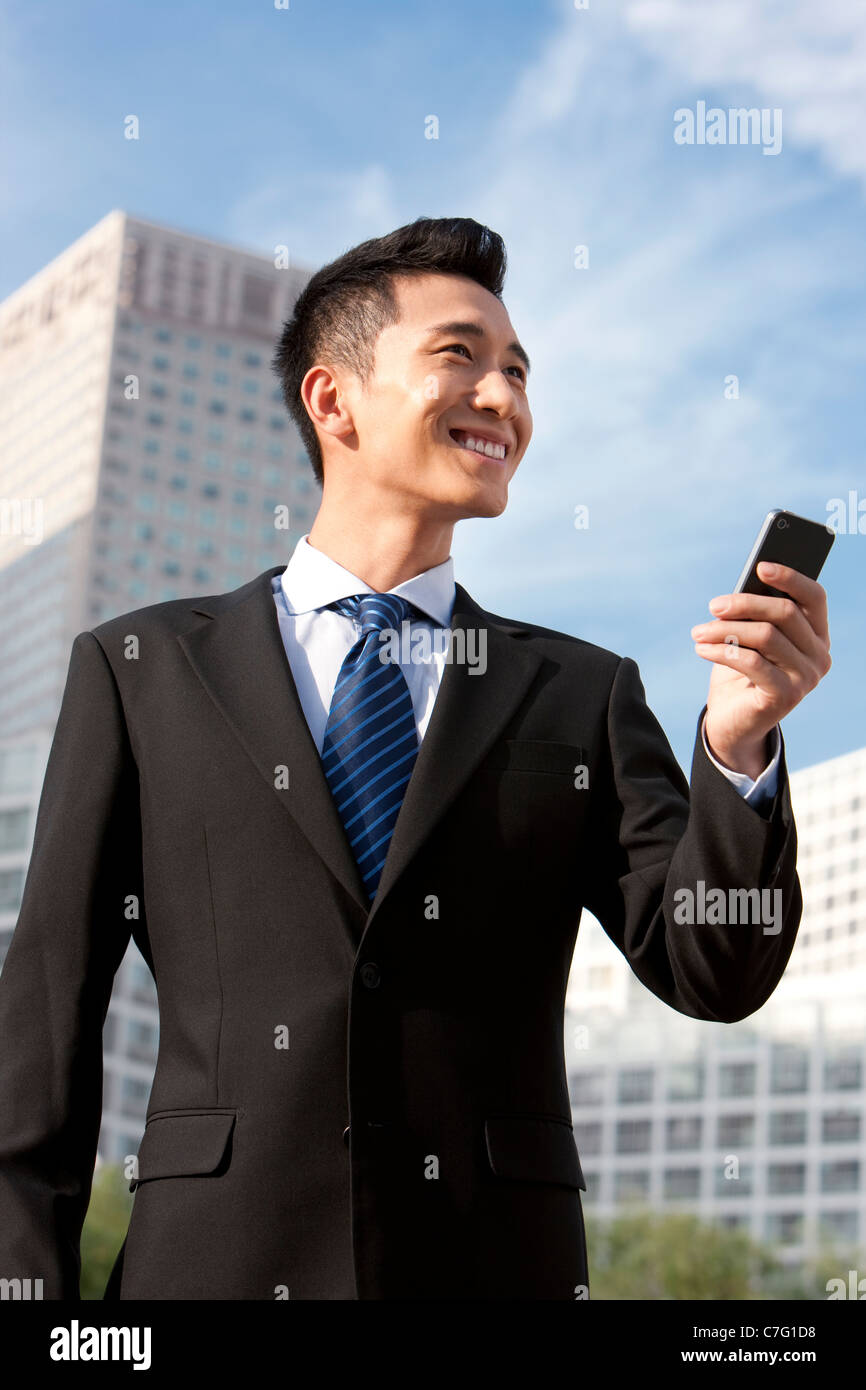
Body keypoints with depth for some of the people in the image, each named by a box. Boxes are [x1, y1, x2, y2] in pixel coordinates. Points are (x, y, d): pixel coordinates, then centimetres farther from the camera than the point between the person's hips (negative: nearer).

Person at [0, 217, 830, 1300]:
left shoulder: (584, 695, 9)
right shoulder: (138, 670, 6)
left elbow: (713, 975, 0)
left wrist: (738, 744, -16)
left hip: (496, 1262, 1)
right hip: (220, 1254, -1)